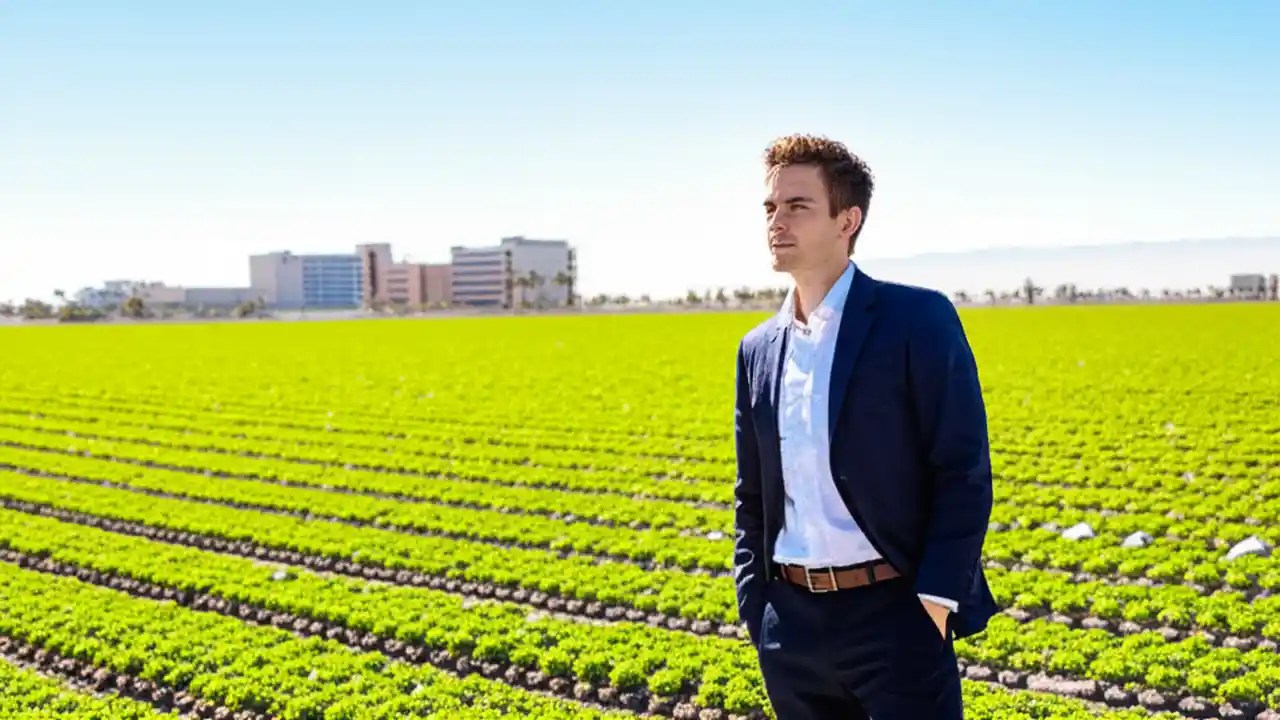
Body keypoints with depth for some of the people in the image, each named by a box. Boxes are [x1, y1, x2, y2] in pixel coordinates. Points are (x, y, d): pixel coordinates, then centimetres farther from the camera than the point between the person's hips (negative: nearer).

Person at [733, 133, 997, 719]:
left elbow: (964, 472, -9)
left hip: (894, 612, -5)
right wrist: (756, 611, 8)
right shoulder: (758, 348, 10)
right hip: (792, 621, 6)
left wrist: (936, 601, -14)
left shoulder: (918, 320, -7)